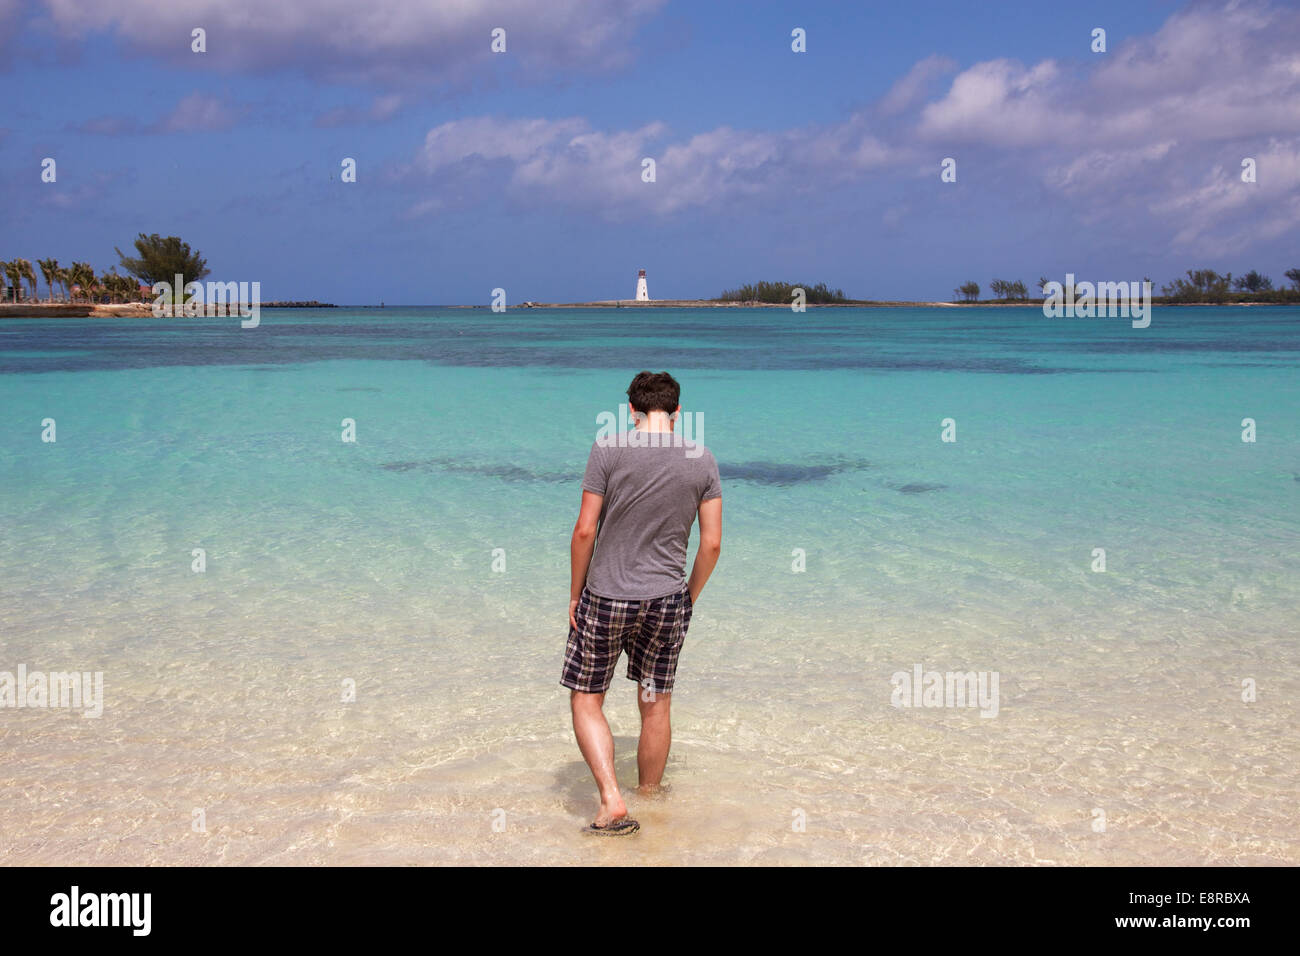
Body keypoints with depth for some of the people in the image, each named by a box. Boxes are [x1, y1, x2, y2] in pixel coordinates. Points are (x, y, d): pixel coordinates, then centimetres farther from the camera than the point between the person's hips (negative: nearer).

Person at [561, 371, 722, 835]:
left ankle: (612, 802, -4)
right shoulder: (702, 459, 0)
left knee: (586, 700, 9)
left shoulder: (608, 449, -9)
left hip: (606, 597, -3)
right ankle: (649, 798, 28)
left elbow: (585, 531, -10)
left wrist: (575, 595, 2)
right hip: (667, 600, 3)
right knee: (656, 706, 16)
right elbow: (712, 543, 1)